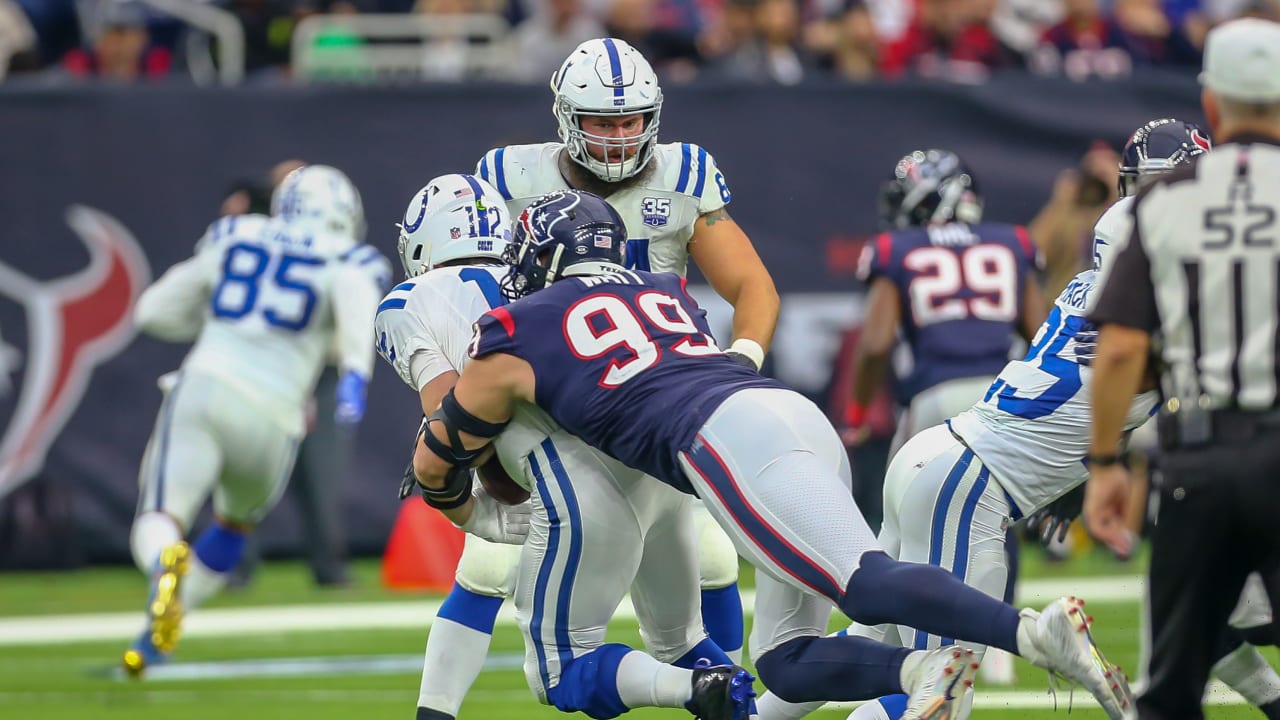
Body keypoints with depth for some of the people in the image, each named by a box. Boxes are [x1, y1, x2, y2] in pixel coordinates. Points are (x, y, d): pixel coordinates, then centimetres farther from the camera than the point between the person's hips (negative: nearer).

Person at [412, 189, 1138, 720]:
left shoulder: (519, 333, 17)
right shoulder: (663, 294, 34)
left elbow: (439, 458, 30)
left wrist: (456, 495, 55)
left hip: (729, 438, -7)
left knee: (869, 586, -23)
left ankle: (1036, 632, -43)